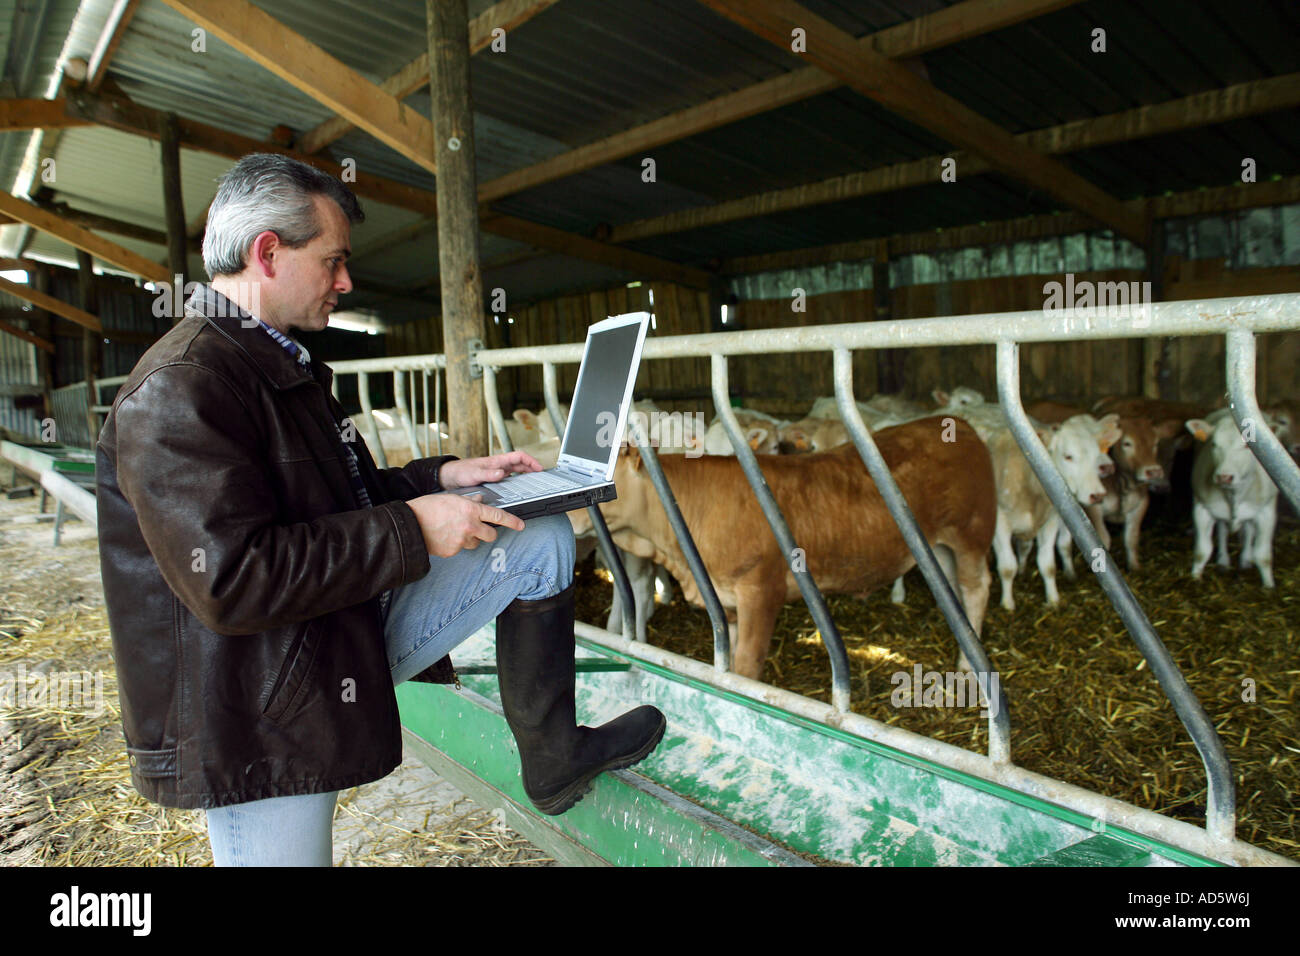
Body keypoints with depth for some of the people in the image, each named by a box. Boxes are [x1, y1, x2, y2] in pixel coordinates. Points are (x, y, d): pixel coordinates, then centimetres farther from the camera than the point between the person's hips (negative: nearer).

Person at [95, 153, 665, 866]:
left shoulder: (282, 367, 14)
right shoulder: (179, 391, -21)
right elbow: (231, 581, -29)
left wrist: (443, 475, 6)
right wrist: (411, 530, -23)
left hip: (350, 639, 9)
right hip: (262, 719, -9)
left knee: (542, 537, 3)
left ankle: (553, 759, 10)